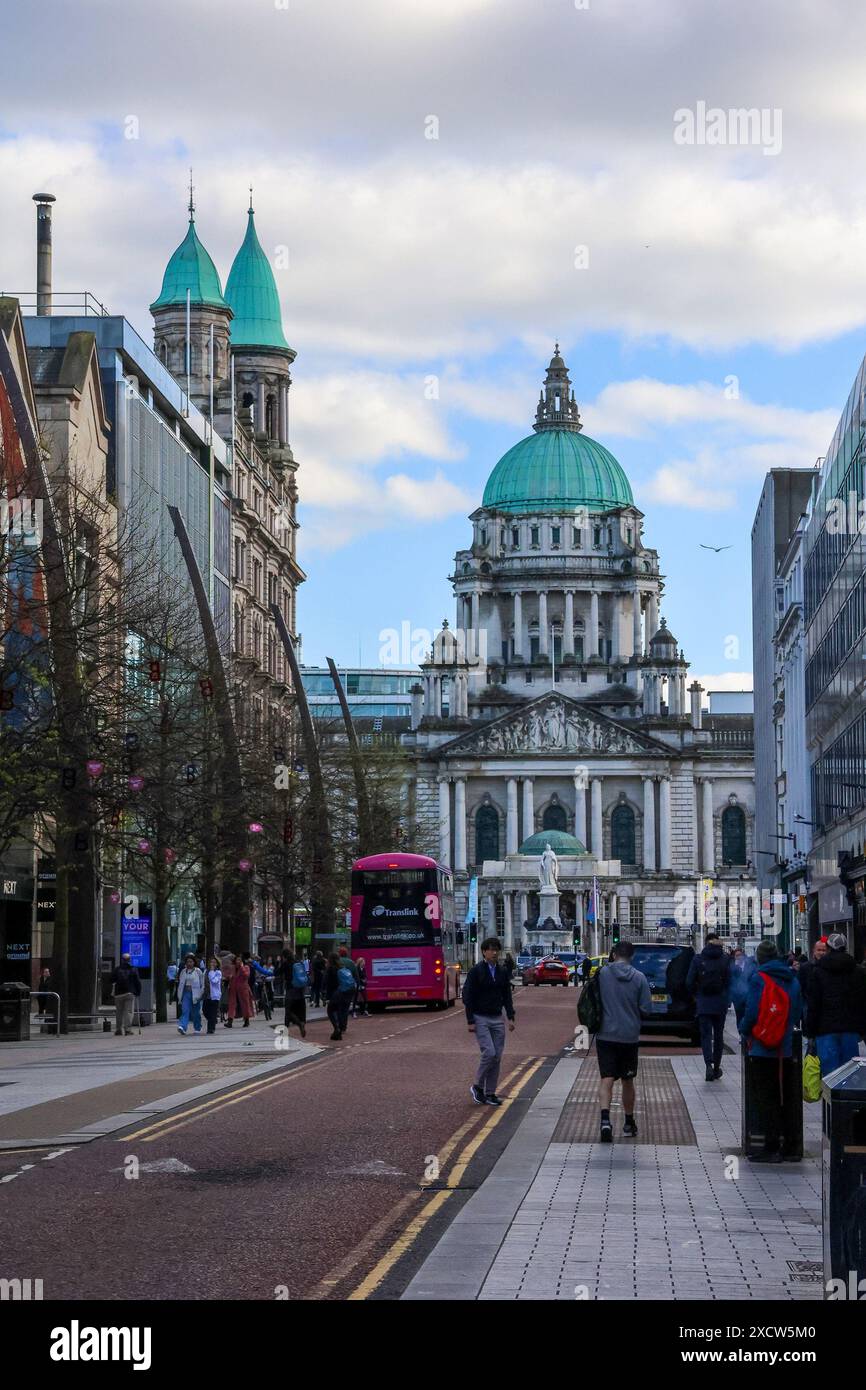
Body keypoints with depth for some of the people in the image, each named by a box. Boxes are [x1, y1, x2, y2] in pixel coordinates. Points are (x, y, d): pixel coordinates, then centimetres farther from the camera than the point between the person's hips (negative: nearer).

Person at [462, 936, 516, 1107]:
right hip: (480, 1019, -5)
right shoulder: (476, 971, -7)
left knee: (497, 1057, 2)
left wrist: (511, 1017, 5)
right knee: (489, 1053, -15)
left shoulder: (502, 972, 9)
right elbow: (467, 997, -8)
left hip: (497, 1019, 5)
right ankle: (477, 1086, 3)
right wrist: (470, 1021, -13)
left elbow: (507, 996, 15)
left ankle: (490, 1093, 10)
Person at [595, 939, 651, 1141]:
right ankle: (629, 1123, 28)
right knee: (628, 1081, 16)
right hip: (630, 1036, 1)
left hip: (605, 1035, -1)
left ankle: (605, 1118, -25)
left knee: (606, 1079, -3)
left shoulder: (602, 973, -6)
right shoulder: (639, 978, -6)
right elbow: (646, 1008, -5)